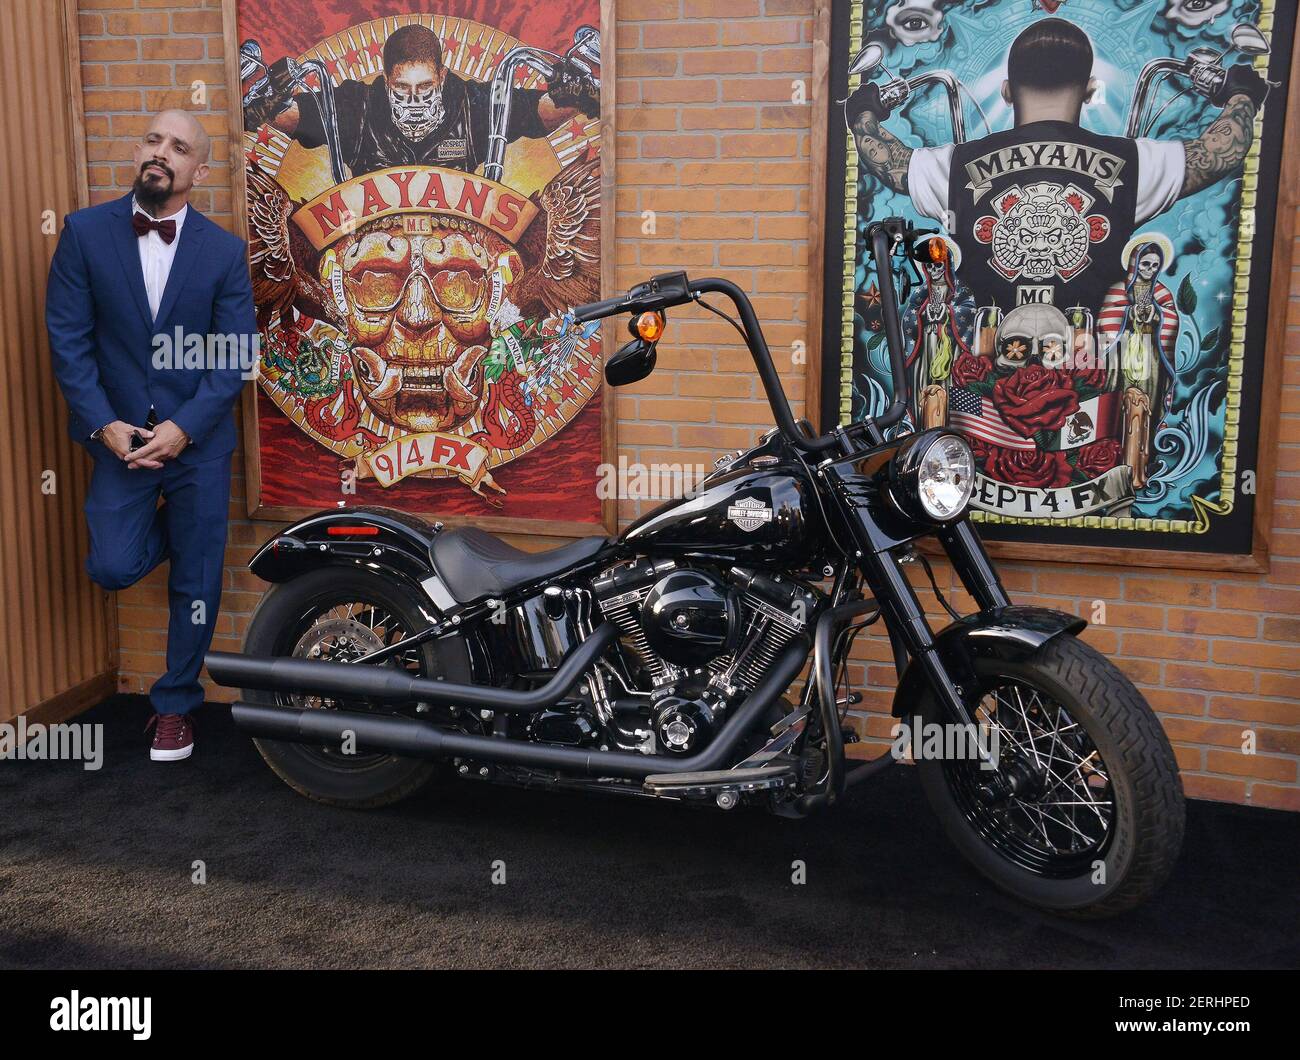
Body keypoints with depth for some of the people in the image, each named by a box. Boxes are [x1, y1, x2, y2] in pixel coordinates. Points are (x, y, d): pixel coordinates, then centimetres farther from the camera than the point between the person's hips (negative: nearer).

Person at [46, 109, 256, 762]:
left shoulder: (225, 251, -3)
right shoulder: (85, 233, -2)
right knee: (112, 568, -6)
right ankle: (167, 528, 29)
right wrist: (103, 424, -12)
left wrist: (183, 428, -15)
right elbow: (68, 338, -2)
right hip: (119, 437, 1)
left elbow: (235, 357, -4)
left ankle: (175, 704, 26)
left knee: (195, 584, 6)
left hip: (198, 442, 0)